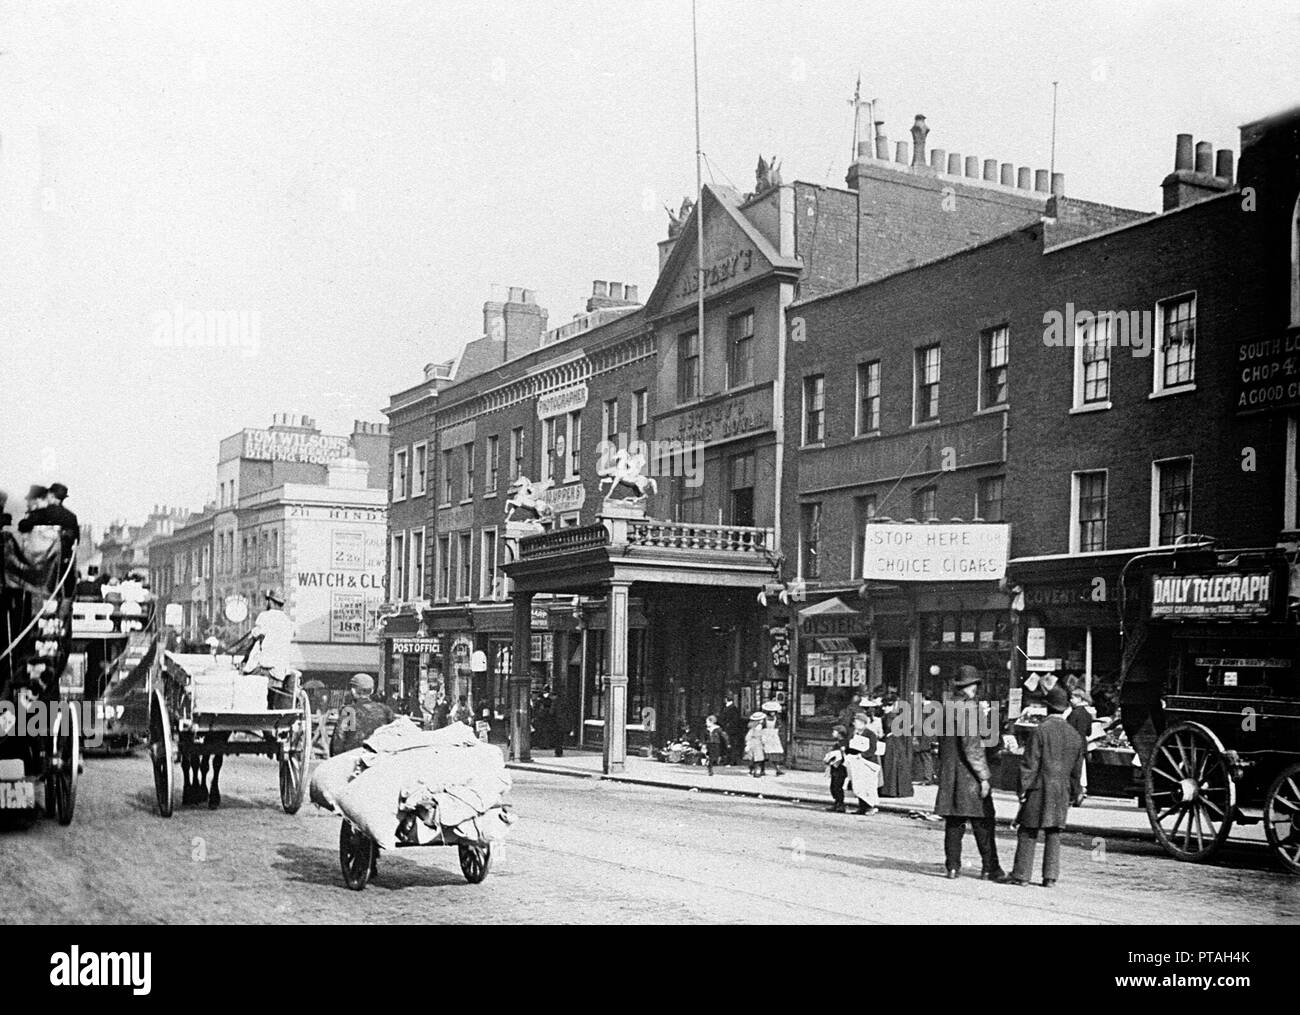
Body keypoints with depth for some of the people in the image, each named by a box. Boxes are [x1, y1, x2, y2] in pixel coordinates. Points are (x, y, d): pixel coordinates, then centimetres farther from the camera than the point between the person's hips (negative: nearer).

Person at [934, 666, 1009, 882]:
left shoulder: (947, 709, 9)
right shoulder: (968, 709, -14)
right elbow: (972, 747, -18)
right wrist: (984, 777, -14)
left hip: (949, 775, 7)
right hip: (969, 775, -7)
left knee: (954, 823, 9)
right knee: (982, 824, 1)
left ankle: (952, 866, 10)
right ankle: (990, 867, 4)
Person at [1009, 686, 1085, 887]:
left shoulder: (1041, 731, -11)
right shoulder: (1074, 736, 6)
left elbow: (1030, 763, -11)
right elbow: (1077, 768, 15)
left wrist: (1023, 787, -7)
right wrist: (1076, 791, 25)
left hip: (1040, 789, -5)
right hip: (1062, 791, 5)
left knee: (1028, 833, 2)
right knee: (1053, 834, 11)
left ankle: (1022, 875, 4)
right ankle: (1050, 876, 9)